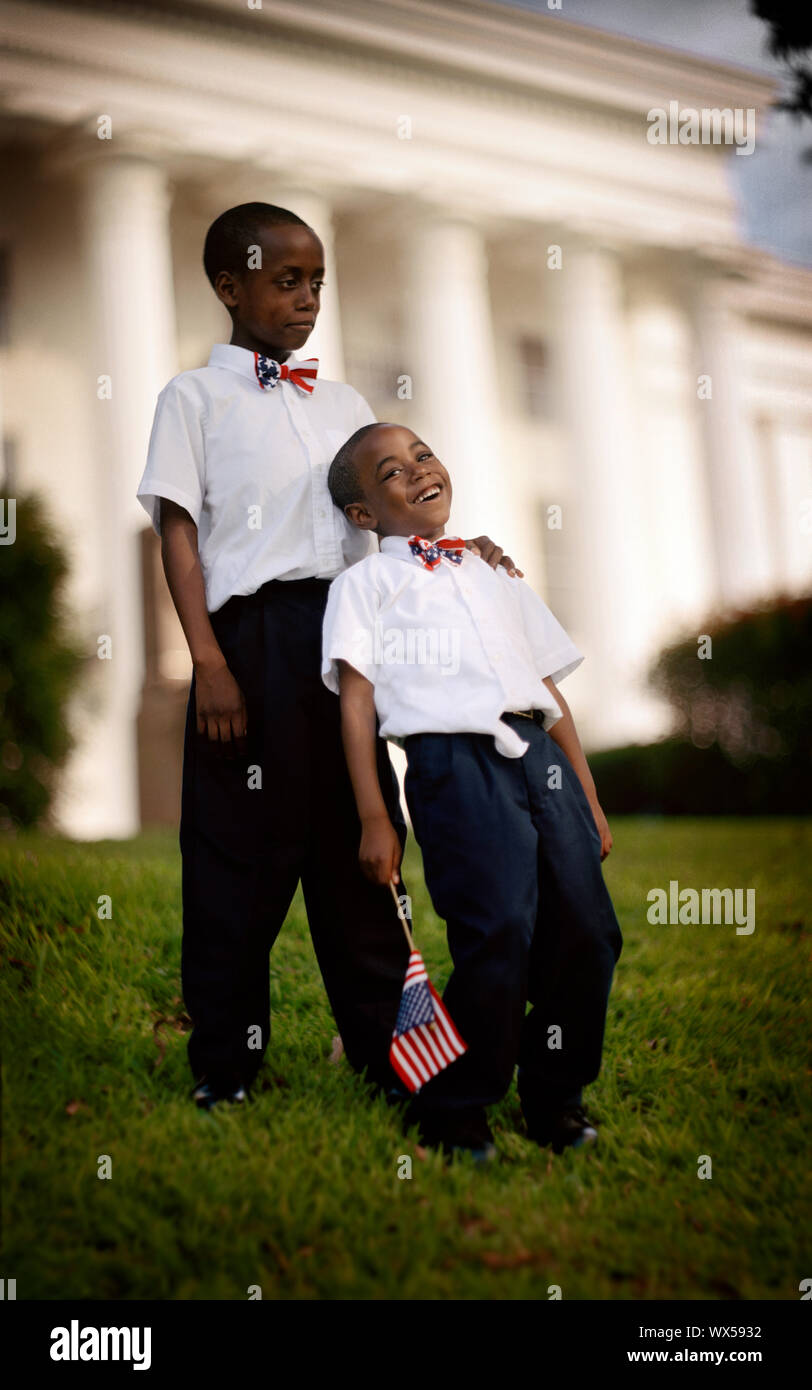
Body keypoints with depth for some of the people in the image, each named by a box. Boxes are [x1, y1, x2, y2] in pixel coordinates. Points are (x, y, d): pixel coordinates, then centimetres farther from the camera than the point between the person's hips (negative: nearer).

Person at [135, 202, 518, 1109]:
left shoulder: (342, 404, 20)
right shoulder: (196, 397, 6)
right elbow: (178, 529, -2)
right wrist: (208, 661, -12)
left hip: (346, 627, 5)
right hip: (256, 634, -4)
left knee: (358, 836, 7)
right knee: (245, 846, -1)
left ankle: (383, 1043, 17)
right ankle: (225, 1062, 12)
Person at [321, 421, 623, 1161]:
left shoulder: (497, 577, 26)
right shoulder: (363, 583, 12)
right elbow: (357, 703, 4)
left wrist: (591, 803, 19)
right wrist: (374, 818, -5)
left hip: (542, 757, 5)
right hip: (454, 762, -5)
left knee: (587, 932, -2)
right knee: (500, 934, -18)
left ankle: (556, 1097, 15)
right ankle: (454, 1108, -1)